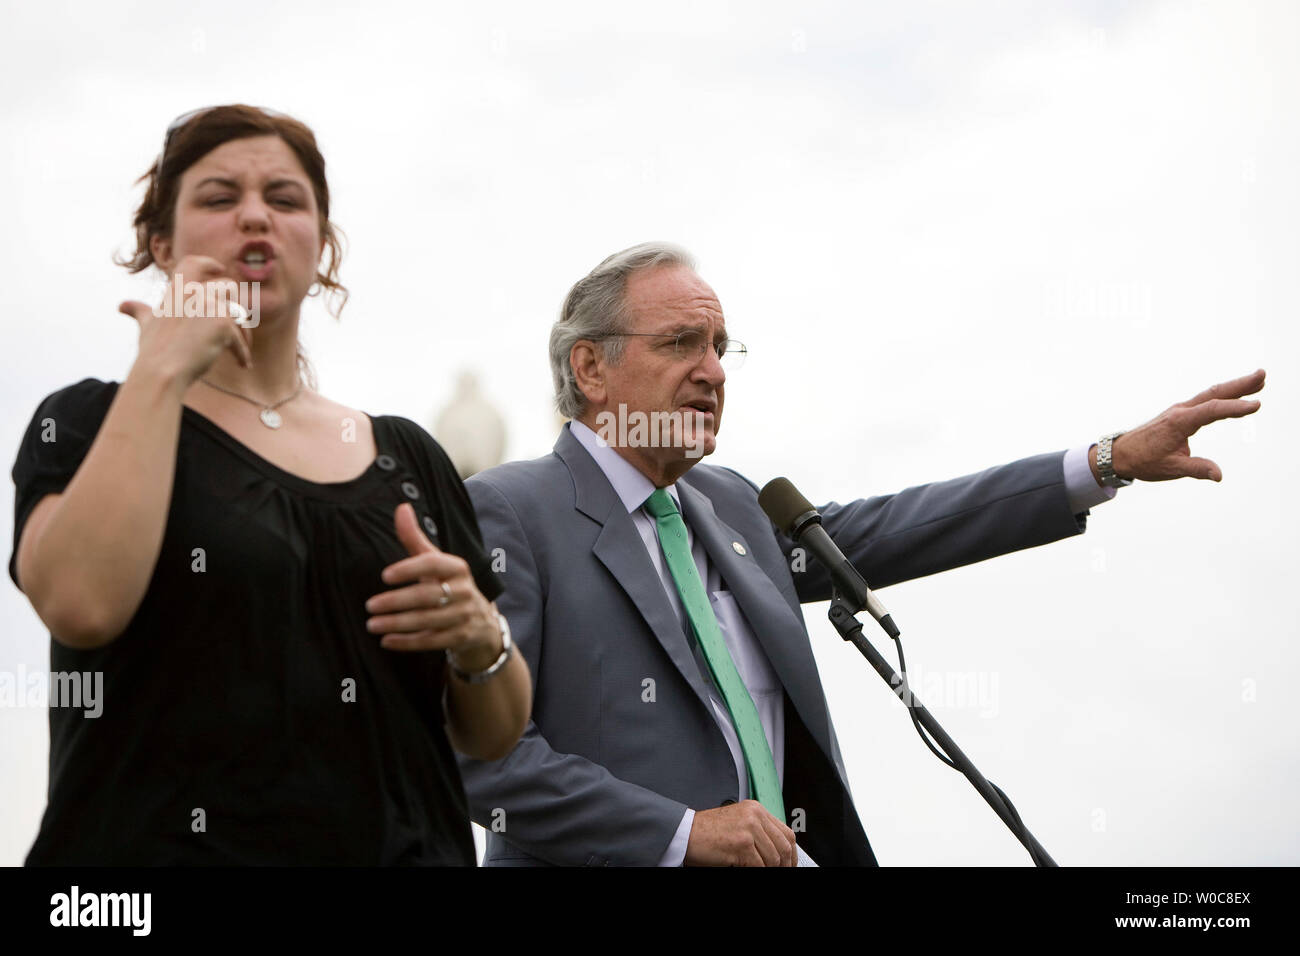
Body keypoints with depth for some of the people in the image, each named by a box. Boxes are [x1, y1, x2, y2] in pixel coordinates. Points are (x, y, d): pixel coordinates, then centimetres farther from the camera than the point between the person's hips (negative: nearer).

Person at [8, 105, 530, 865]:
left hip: (403, 845, 4)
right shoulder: (89, 426, 0)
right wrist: (163, 369, -14)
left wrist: (479, 638, -10)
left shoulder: (408, 454, 9)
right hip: (165, 843, -3)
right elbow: (82, 606, -22)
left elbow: (494, 735, 11)